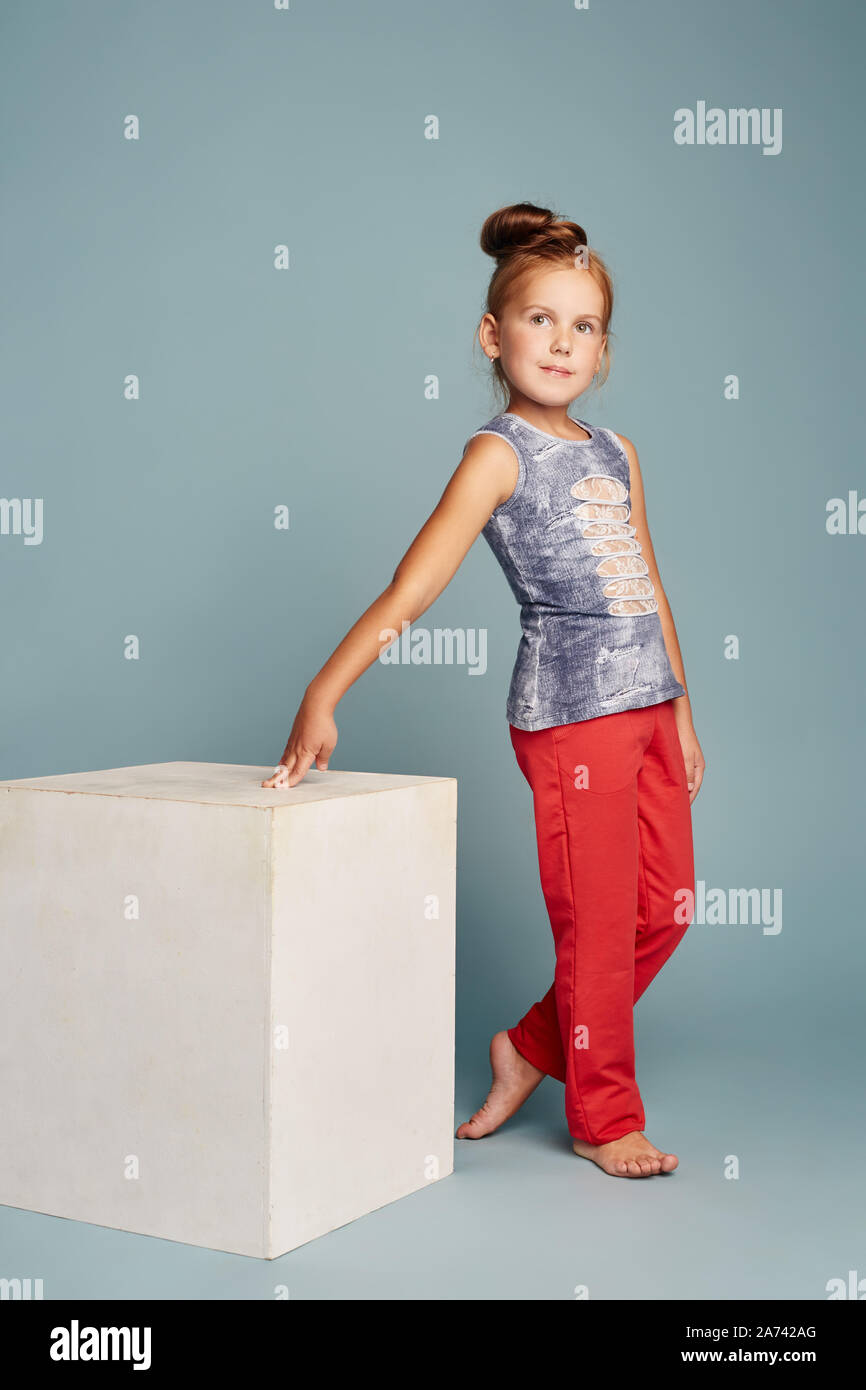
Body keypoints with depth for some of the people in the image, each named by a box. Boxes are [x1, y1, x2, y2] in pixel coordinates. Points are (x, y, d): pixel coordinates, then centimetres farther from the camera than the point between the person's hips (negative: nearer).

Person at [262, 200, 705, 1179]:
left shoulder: (615, 453, 15)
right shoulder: (498, 453, -6)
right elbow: (413, 586, -14)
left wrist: (681, 711, 20)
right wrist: (321, 697, -21)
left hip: (646, 704, 7)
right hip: (569, 711, -7)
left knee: (665, 911, 12)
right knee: (597, 922, 2)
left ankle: (532, 1046, 30)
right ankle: (603, 1119, 20)